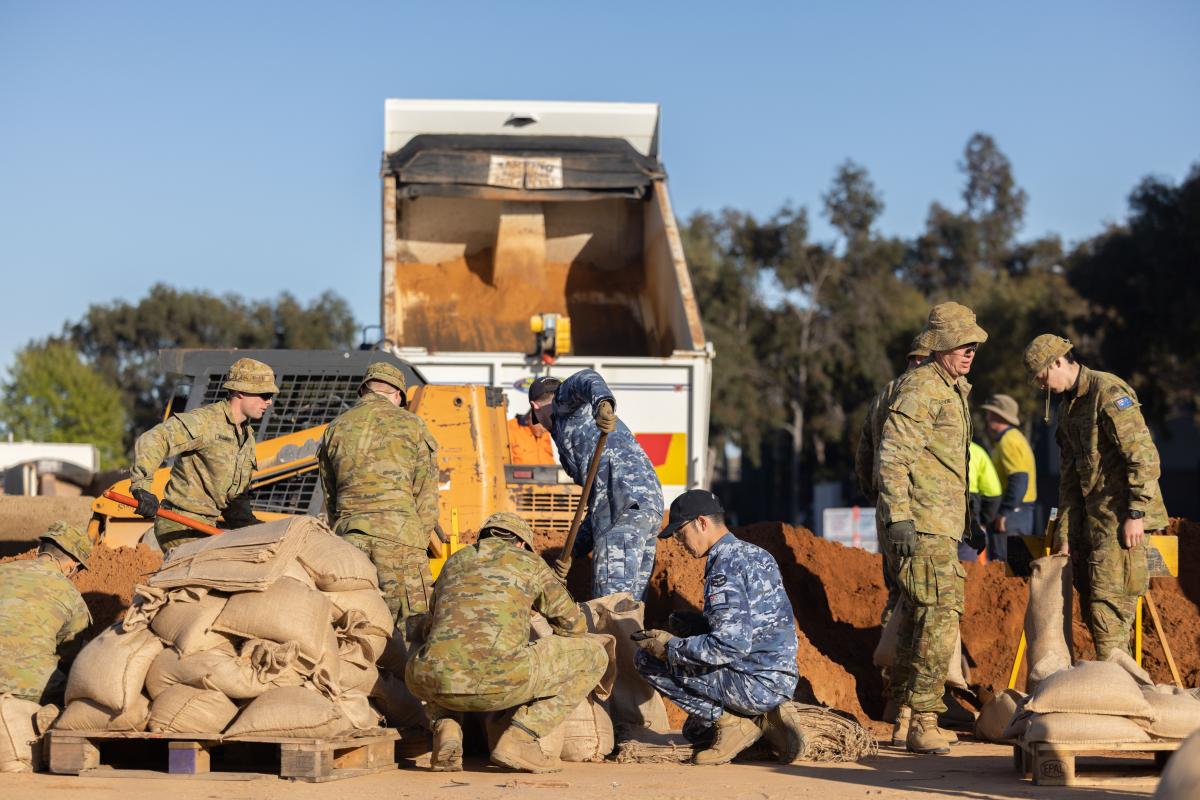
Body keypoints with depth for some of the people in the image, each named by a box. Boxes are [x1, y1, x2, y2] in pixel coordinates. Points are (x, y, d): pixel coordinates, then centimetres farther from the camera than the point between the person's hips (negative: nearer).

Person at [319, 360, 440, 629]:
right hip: (400, 535, -3)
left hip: (348, 536, 3)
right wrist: (419, 545, 10)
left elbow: (330, 497, 18)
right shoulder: (411, 425, 7)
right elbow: (426, 495, 4)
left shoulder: (335, 428, 17)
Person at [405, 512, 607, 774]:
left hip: (437, 683, 4)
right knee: (594, 655, 17)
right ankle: (517, 740, 3)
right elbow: (573, 625, 32)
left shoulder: (455, 561, 32)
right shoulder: (531, 563, 23)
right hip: (498, 681, -4)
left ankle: (446, 733, 11)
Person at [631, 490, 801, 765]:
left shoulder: (725, 566, -17)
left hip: (755, 685, -10)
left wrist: (670, 647, -13)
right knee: (695, 729, 30)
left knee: (647, 660, -5)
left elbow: (732, 645, -25)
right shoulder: (758, 555, 13)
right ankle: (765, 715, 10)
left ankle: (731, 722, -6)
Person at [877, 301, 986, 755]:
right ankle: (923, 721, -12)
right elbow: (893, 456, -19)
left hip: (942, 522, 10)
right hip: (922, 521, -10)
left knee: (920, 616, 14)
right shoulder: (920, 388, -13)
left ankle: (904, 717, 21)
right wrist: (899, 517, -25)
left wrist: (967, 512, 28)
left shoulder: (954, 390, 19)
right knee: (941, 616, -14)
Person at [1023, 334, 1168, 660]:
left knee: (1108, 608, -12)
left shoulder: (1109, 392, -12)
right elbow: (1069, 477, 21)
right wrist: (1065, 535, 18)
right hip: (1092, 520, 10)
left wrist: (1136, 513, -21)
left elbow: (1144, 455, -19)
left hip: (1122, 520, -10)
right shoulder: (1067, 408, 17)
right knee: (1091, 608, 11)